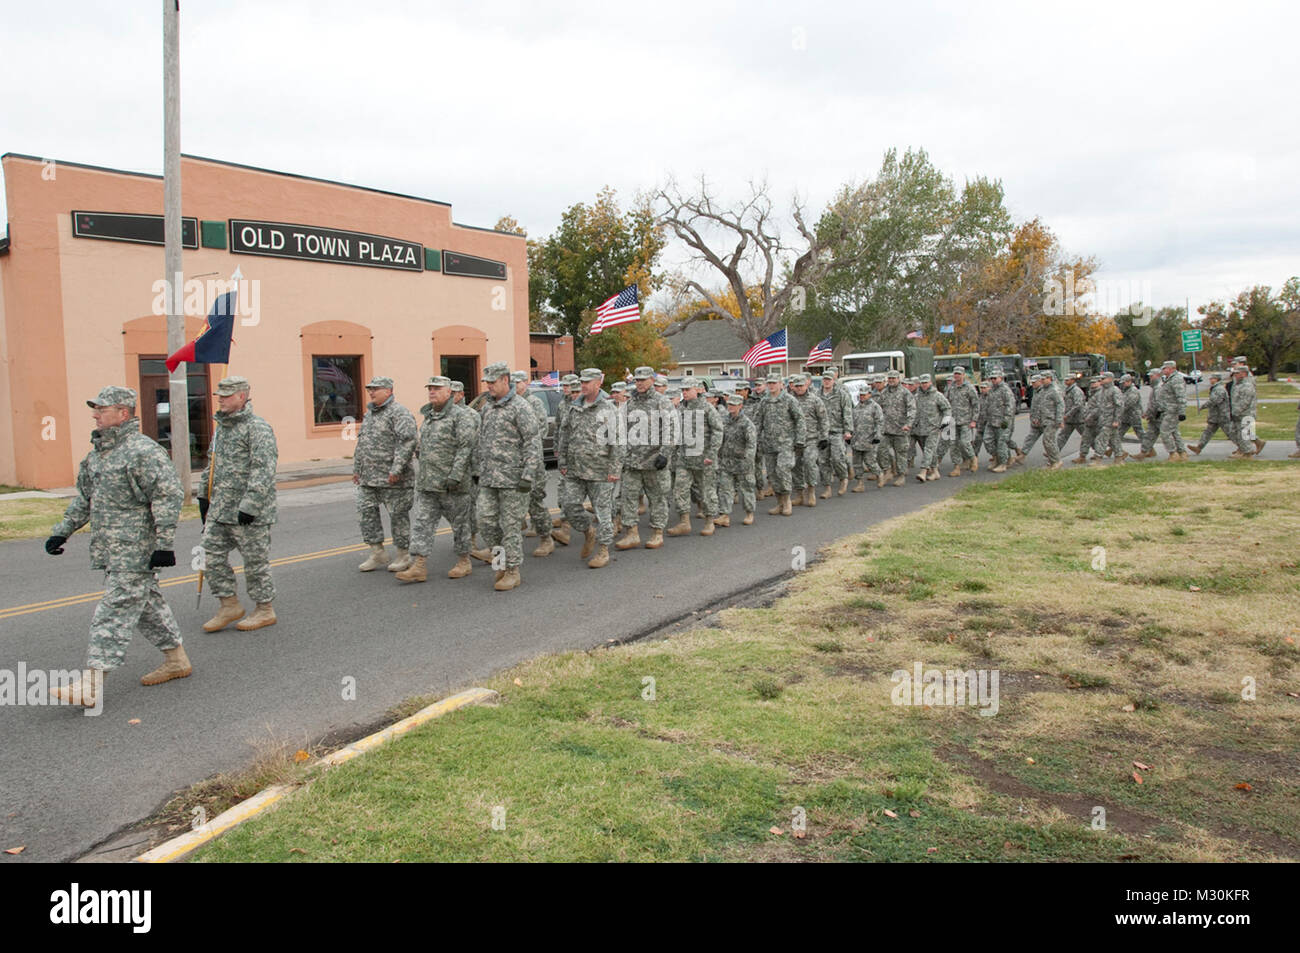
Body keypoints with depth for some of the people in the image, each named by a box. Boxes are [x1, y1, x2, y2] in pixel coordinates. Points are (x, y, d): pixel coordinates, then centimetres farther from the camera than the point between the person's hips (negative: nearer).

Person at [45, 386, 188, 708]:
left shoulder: (143, 451, -15)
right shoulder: (98, 453, 15)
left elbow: (169, 496, -20)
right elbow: (84, 498, 25)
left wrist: (164, 544, -22)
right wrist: (62, 531, 19)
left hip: (135, 552, -9)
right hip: (111, 549, 9)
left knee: (115, 611, -9)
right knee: (147, 604, 16)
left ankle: (91, 684, -9)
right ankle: (176, 660, 28)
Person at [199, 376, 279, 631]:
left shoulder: (258, 428, -14)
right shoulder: (221, 427, 14)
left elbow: (264, 472, -21)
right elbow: (212, 464, 24)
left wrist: (249, 507, -25)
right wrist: (204, 497, 20)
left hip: (249, 513, -8)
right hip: (220, 509, 9)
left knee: (255, 560, 2)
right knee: (212, 555, 7)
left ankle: (265, 610, 16)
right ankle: (229, 606, 20)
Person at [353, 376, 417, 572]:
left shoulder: (399, 413, -10)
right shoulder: (369, 413, 17)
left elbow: (407, 442, -20)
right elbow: (361, 442, 24)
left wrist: (396, 469, -25)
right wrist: (357, 468, 20)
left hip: (392, 478, -8)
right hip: (369, 477, 8)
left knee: (398, 514, 0)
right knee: (366, 510, 6)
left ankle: (403, 556, 11)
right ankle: (377, 553, 16)